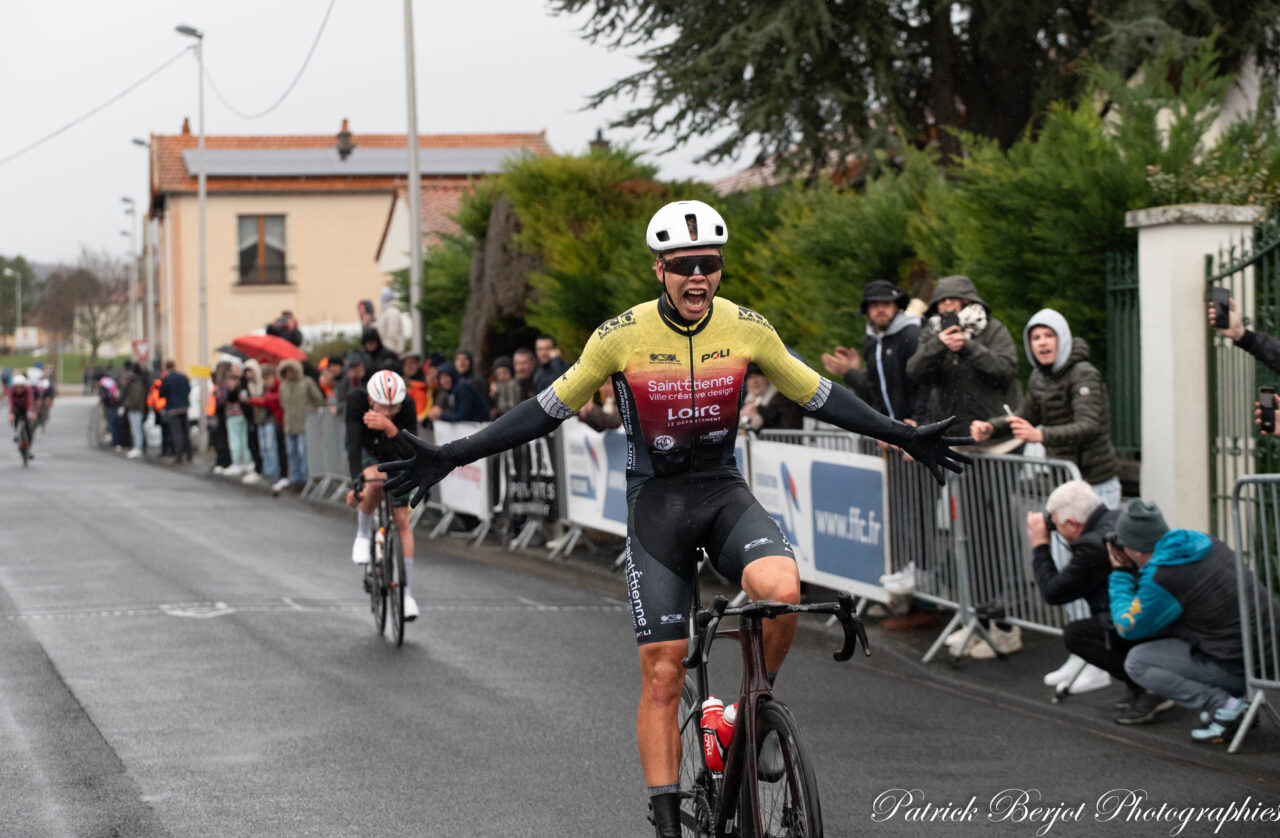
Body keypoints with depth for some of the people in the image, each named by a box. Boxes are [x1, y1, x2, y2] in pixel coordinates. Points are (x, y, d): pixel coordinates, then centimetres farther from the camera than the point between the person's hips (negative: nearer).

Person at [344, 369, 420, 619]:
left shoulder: (407, 405, -32)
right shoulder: (356, 400, -35)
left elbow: (411, 450, -38)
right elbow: (354, 441, -41)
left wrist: (389, 427, -55)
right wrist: (356, 483, -54)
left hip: (395, 455, 1)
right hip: (366, 451, -1)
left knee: (403, 521, -6)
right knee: (375, 482, -37)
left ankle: (407, 592, 0)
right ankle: (363, 535, -9)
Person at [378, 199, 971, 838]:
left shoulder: (747, 329, -6)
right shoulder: (621, 336, -11)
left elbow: (817, 395, 7)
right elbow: (549, 408, -3)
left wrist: (904, 437, 7)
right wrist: (450, 457, -7)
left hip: (724, 493, 1)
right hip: (655, 503, -1)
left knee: (781, 590, -30)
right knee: (662, 674, -4)